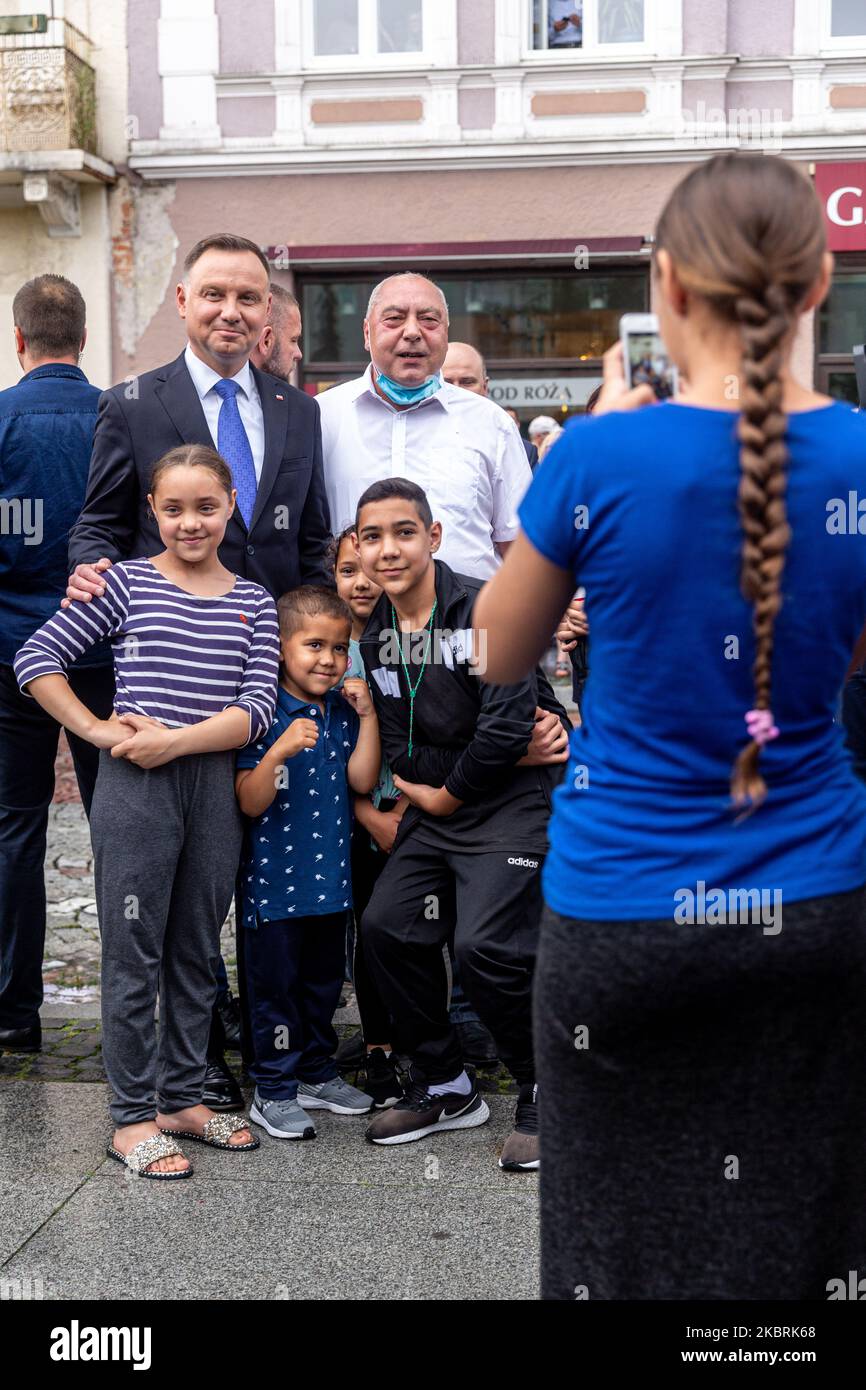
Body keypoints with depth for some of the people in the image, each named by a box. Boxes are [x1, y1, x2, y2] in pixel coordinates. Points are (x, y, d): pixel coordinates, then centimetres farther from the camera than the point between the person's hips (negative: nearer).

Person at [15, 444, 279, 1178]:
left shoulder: (254, 603, 8)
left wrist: (173, 740, -15)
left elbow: (256, 709, -3)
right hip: (134, 787, -3)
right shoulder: (126, 581, 1)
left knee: (198, 952, 13)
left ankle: (183, 1097, 28)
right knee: (134, 954, 3)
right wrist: (97, 729, -11)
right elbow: (36, 658, -2)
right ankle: (132, 1117, 13)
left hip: (214, 785, 3)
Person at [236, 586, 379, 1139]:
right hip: (276, 879, -6)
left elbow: (362, 780, -5)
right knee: (277, 984, 4)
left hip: (331, 875, 6)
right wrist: (280, 751, -33)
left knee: (325, 980, 18)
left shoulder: (344, 713, 5)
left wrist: (367, 715, -10)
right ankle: (274, 1090, 16)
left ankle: (318, 1074, 34)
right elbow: (251, 803, -18)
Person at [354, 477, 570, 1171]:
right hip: (435, 805, 7)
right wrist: (424, 795, -4)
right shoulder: (377, 635, 8)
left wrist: (449, 794, -9)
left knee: (486, 946, -19)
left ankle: (546, 1097, 3)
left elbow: (506, 724, -20)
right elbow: (399, 744, 10)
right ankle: (445, 1087, 16)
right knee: (387, 925, -2)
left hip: (512, 802, -7)